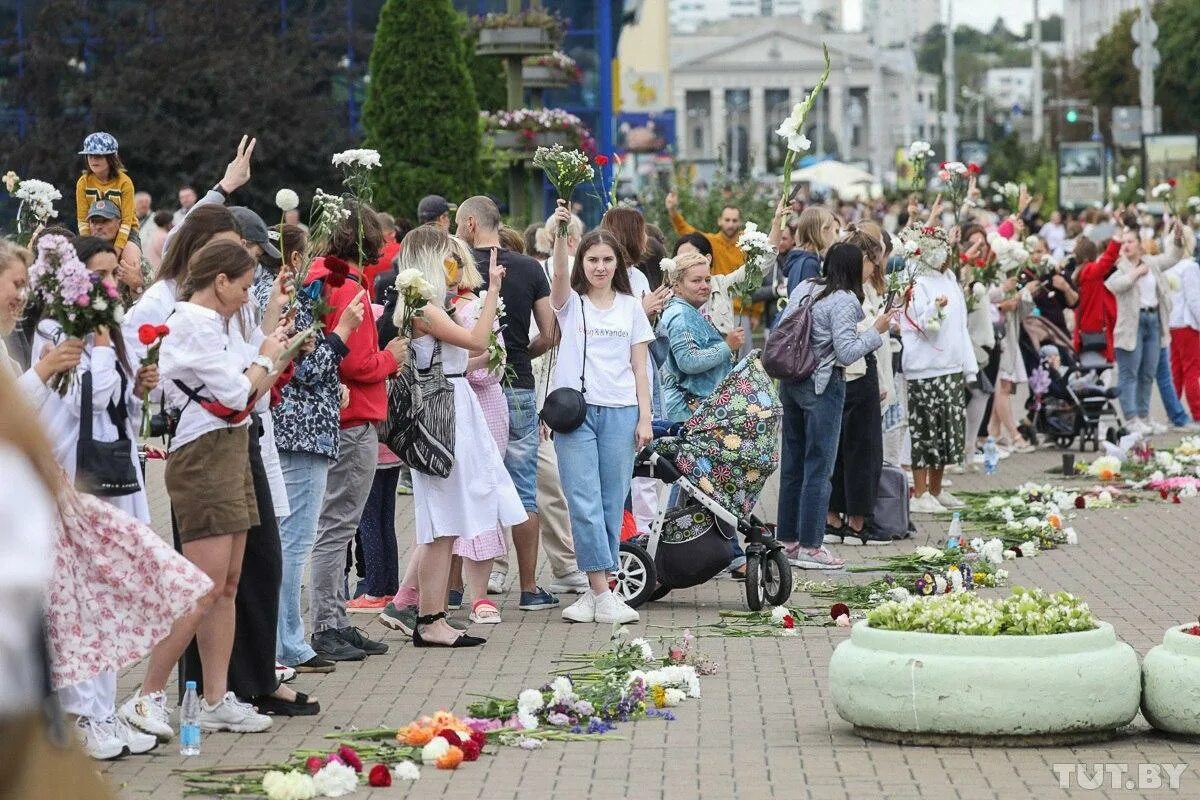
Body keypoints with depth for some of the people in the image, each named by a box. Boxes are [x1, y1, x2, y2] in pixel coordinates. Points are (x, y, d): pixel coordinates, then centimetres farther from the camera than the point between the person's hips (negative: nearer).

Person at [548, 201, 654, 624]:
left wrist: (645, 418, 3)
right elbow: (559, 273, -16)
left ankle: (598, 591, 9)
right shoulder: (570, 303, 6)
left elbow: (640, 367, 11)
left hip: (620, 413, 2)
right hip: (575, 411, -2)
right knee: (584, 504, -9)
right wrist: (559, 231, -32)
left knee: (612, 505, 2)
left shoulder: (631, 307, 12)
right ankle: (601, 593, -11)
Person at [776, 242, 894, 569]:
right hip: (822, 386, -8)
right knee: (818, 467, -1)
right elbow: (847, 352, -17)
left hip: (790, 382, 8)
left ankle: (788, 540, 20)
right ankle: (809, 546, 1)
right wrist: (876, 331, -6)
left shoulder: (803, 289, 7)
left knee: (793, 462, 14)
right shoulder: (844, 301, -14)